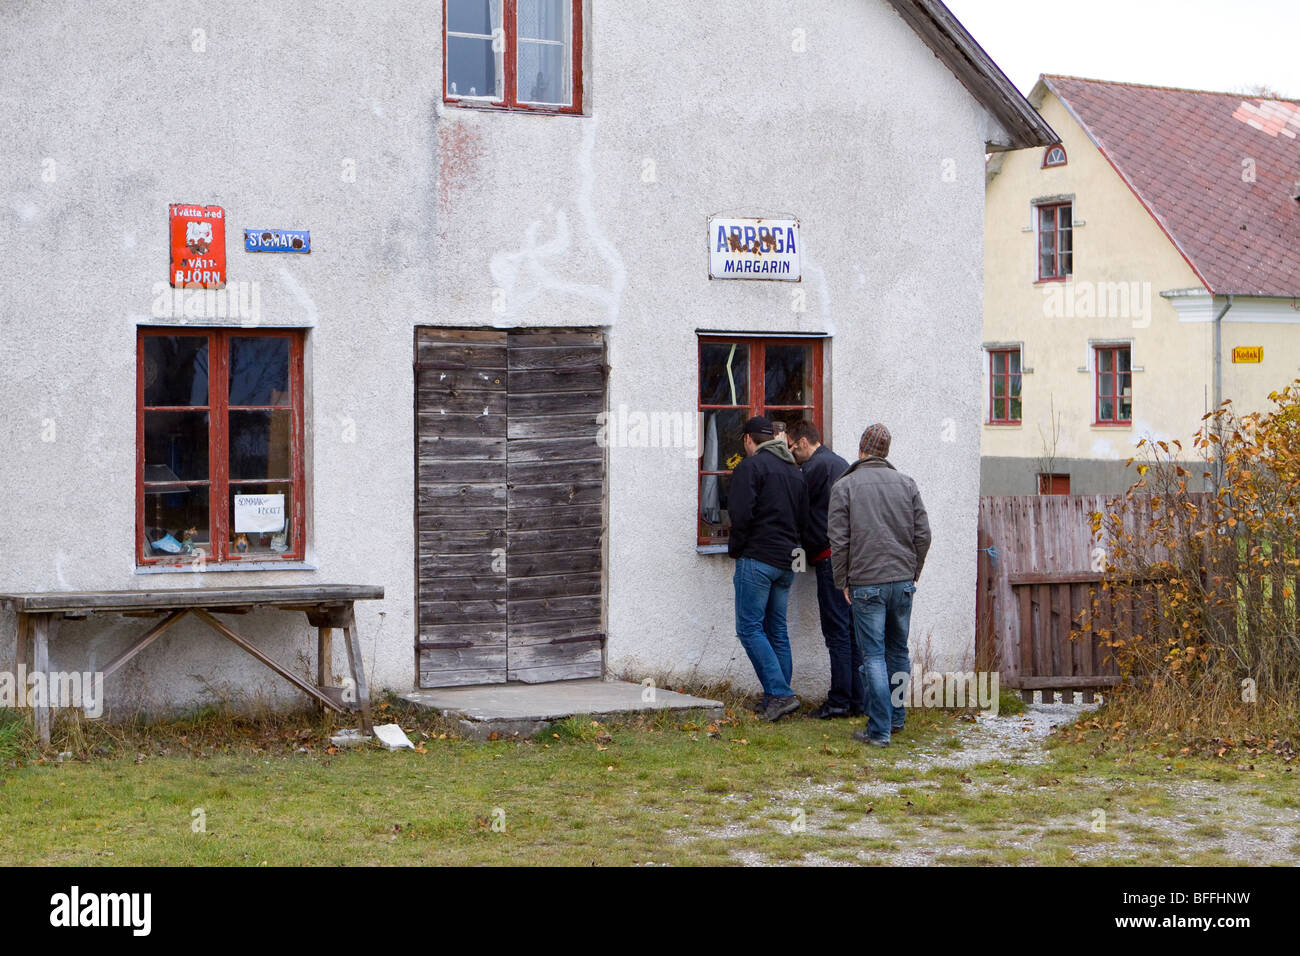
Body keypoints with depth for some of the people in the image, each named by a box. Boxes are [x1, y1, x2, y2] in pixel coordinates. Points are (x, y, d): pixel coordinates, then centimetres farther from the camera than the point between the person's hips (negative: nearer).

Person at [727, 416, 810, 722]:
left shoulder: (751, 466, -7)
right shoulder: (795, 471, 17)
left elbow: (741, 514, -16)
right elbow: (804, 521, 18)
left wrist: (736, 548, -2)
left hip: (757, 559, -7)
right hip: (787, 562, 8)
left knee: (750, 628, -5)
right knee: (777, 631, 12)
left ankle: (780, 694, -14)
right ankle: (778, 699, 11)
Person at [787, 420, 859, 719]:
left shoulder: (816, 466, -9)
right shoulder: (841, 463, 20)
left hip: (830, 557, -9)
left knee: (837, 631, -6)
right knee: (852, 631, 10)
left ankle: (839, 701, -5)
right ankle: (857, 700, 11)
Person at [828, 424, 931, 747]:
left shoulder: (845, 486, -3)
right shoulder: (906, 484, 6)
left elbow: (838, 540, -6)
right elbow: (922, 534, 5)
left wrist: (843, 582, 3)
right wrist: (913, 574, 15)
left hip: (866, 584, -3)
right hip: (902, 580, 4)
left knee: (874, 655, -2)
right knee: (898, 651, 16)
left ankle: (879, 730, -3)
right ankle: (897, 718, 25)